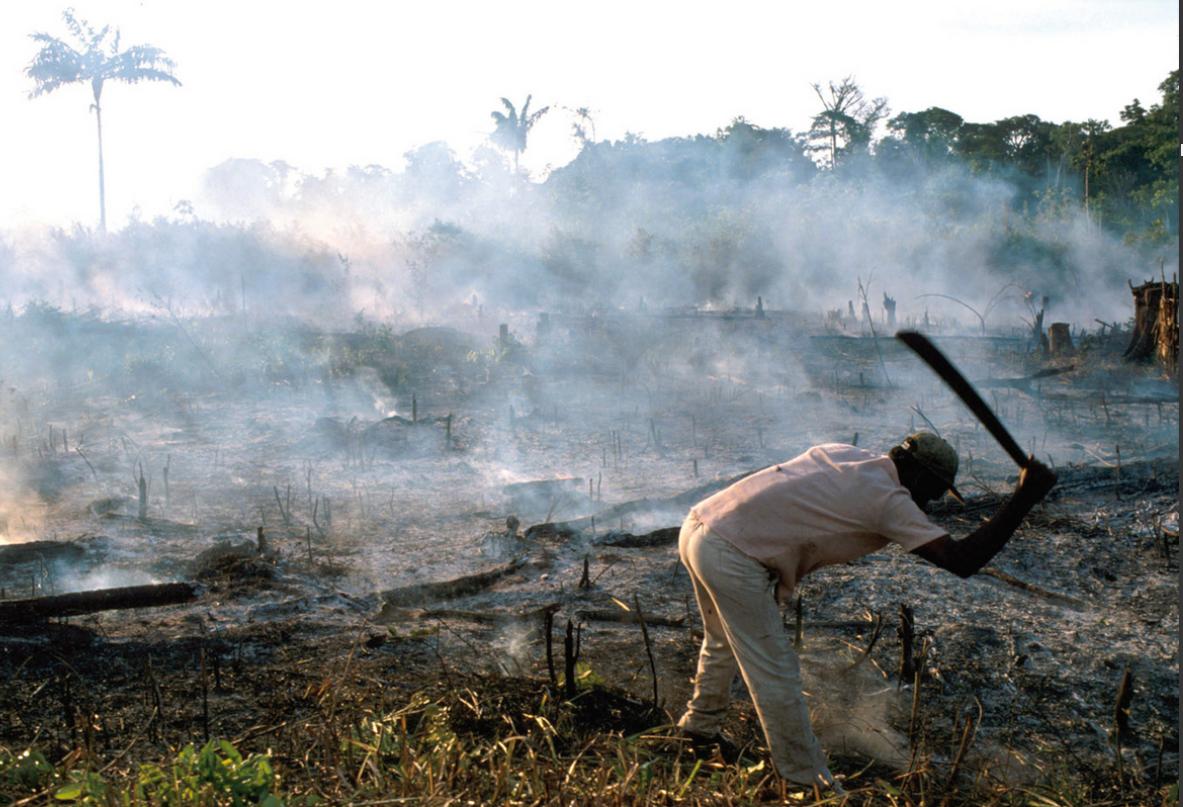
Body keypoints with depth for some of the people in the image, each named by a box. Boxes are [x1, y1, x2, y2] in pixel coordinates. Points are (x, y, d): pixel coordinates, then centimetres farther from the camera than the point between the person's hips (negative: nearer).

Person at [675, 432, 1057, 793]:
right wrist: (1022, 499, -12)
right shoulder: (887, 498, -10)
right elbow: (961, 560, -15)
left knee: (724, 642, 32)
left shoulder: (846, 455, 13)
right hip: (732, 555, -9)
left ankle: (700, 725, 51)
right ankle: (809, 782, 14)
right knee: (776, 673, 3)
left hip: (699, 527, 9)